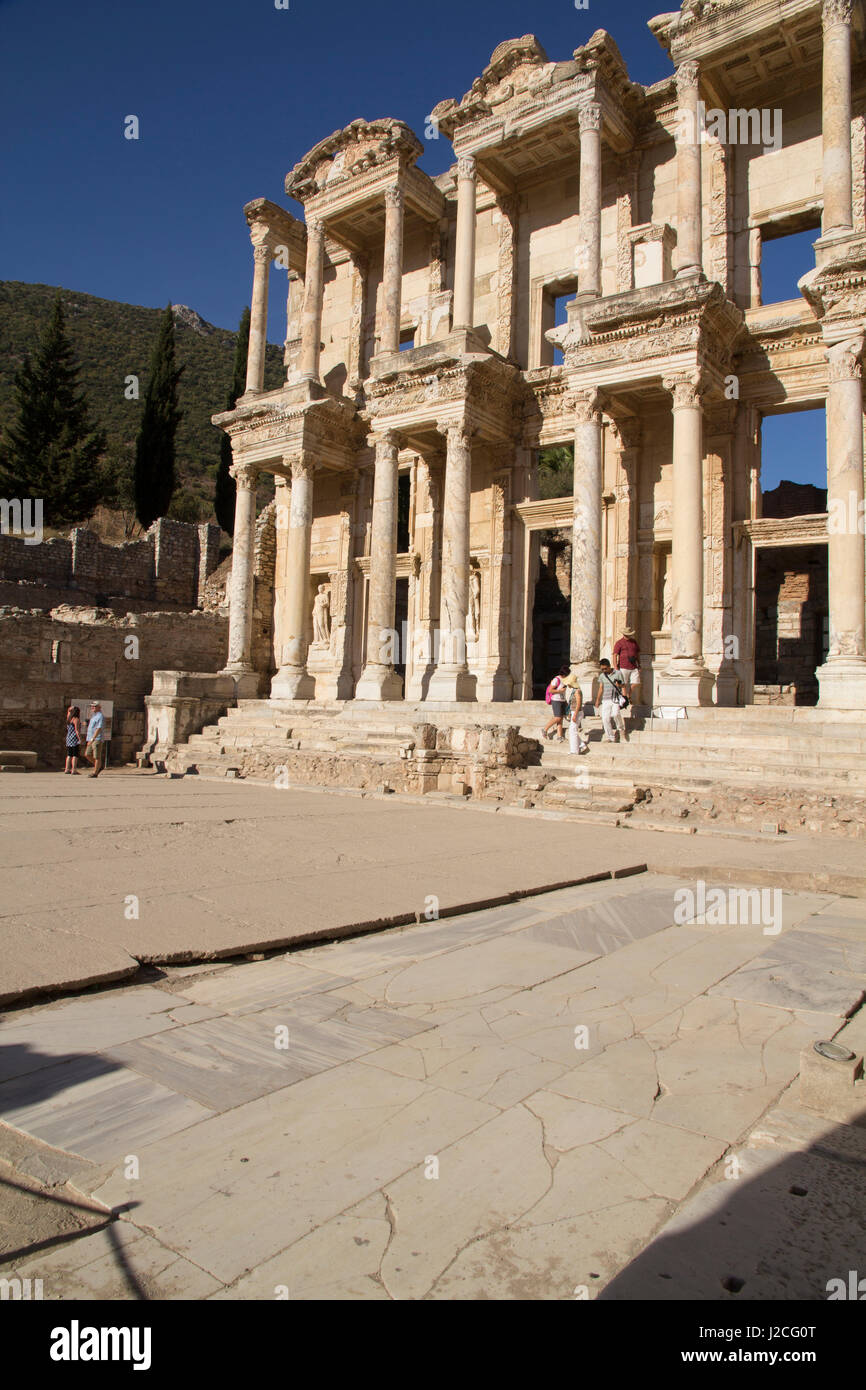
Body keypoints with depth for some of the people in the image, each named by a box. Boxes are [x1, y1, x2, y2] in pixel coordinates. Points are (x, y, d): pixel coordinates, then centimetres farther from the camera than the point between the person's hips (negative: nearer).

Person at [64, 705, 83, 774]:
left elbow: (68, 730, 18)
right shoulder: (76, 719, -10)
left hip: (69, 738, 8)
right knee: (75, 755, -7)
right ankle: (74, 770, -10)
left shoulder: (69, 720, 15)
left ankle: (67, 769, 12)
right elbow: (77, 730, -16)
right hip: (75, 739, -8)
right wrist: (80, 739, -16)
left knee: (69, 755, 11)